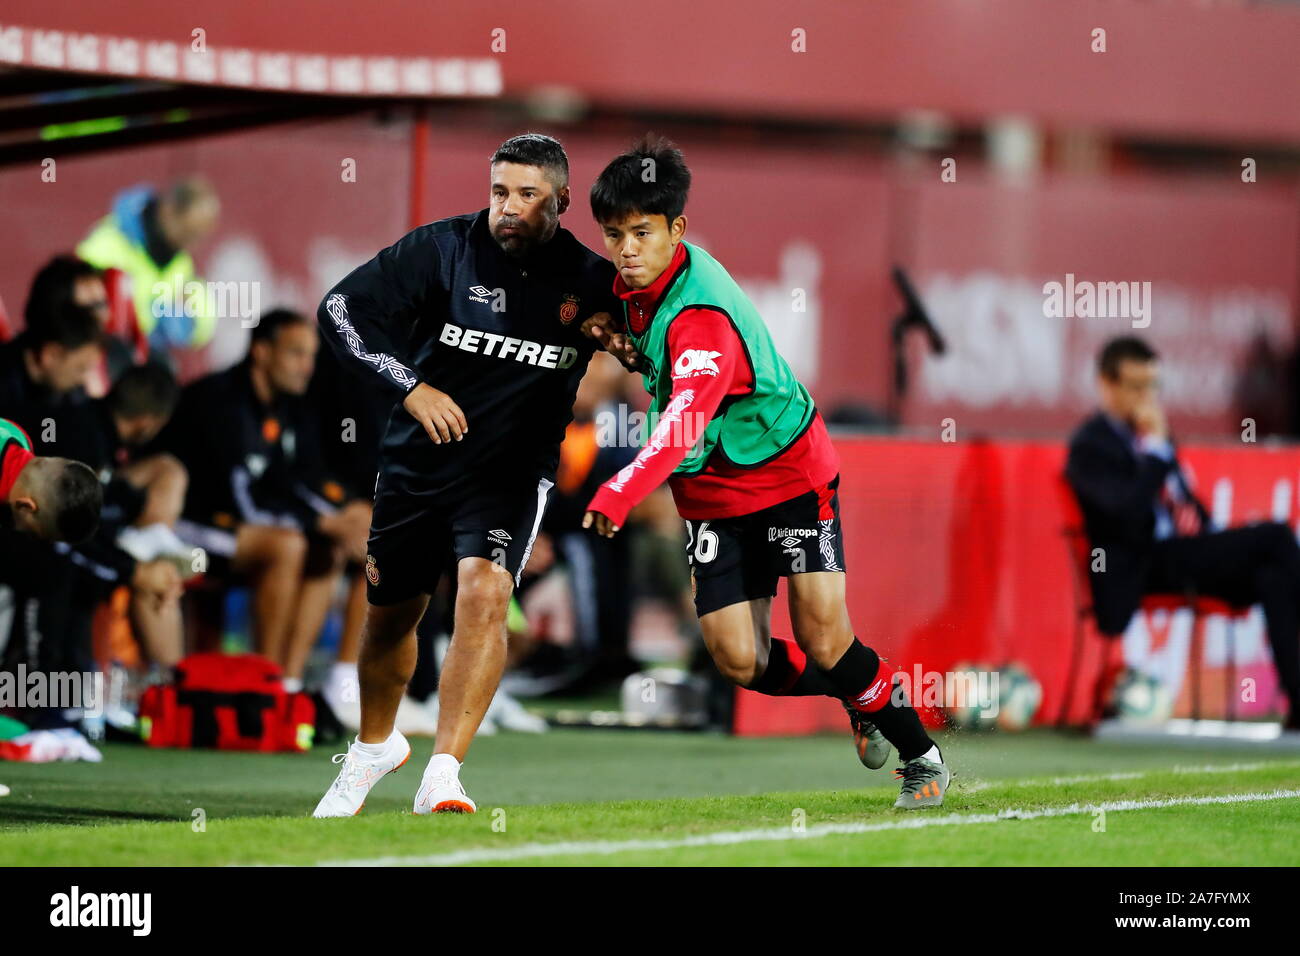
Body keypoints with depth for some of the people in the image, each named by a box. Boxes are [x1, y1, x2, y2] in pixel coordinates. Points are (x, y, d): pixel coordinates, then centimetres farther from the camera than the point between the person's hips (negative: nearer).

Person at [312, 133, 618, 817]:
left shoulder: (589, 278, -6)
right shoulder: (446, 247, -11)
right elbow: (342, 308, -12)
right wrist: (413, 386, -20)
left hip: (513, 472, -1)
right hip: (417, 461, 1)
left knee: (484, 594, -25)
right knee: (390, 612, 15)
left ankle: (441, 778, -27)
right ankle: (375, 747, 43)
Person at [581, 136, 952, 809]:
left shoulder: (700, 315, -30)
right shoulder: (635, 284, -4)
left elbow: (687, 416, -48)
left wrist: (619, 494, -62)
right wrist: (626, 345, -3)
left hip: (789, 471, -7)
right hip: (712, 494, 7)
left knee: (824, 643, -13)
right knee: (740, 662, -5)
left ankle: (922, 758, 10)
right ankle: (860, 698, 23)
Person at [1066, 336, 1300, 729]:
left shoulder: (1149, 435, 19)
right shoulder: (1091, 445, -5)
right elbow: (1129, 511, -21)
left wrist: (1215, 541, 9)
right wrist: (1155, 448, -15)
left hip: (1186, 555, 7)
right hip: (1141, 568, -7)